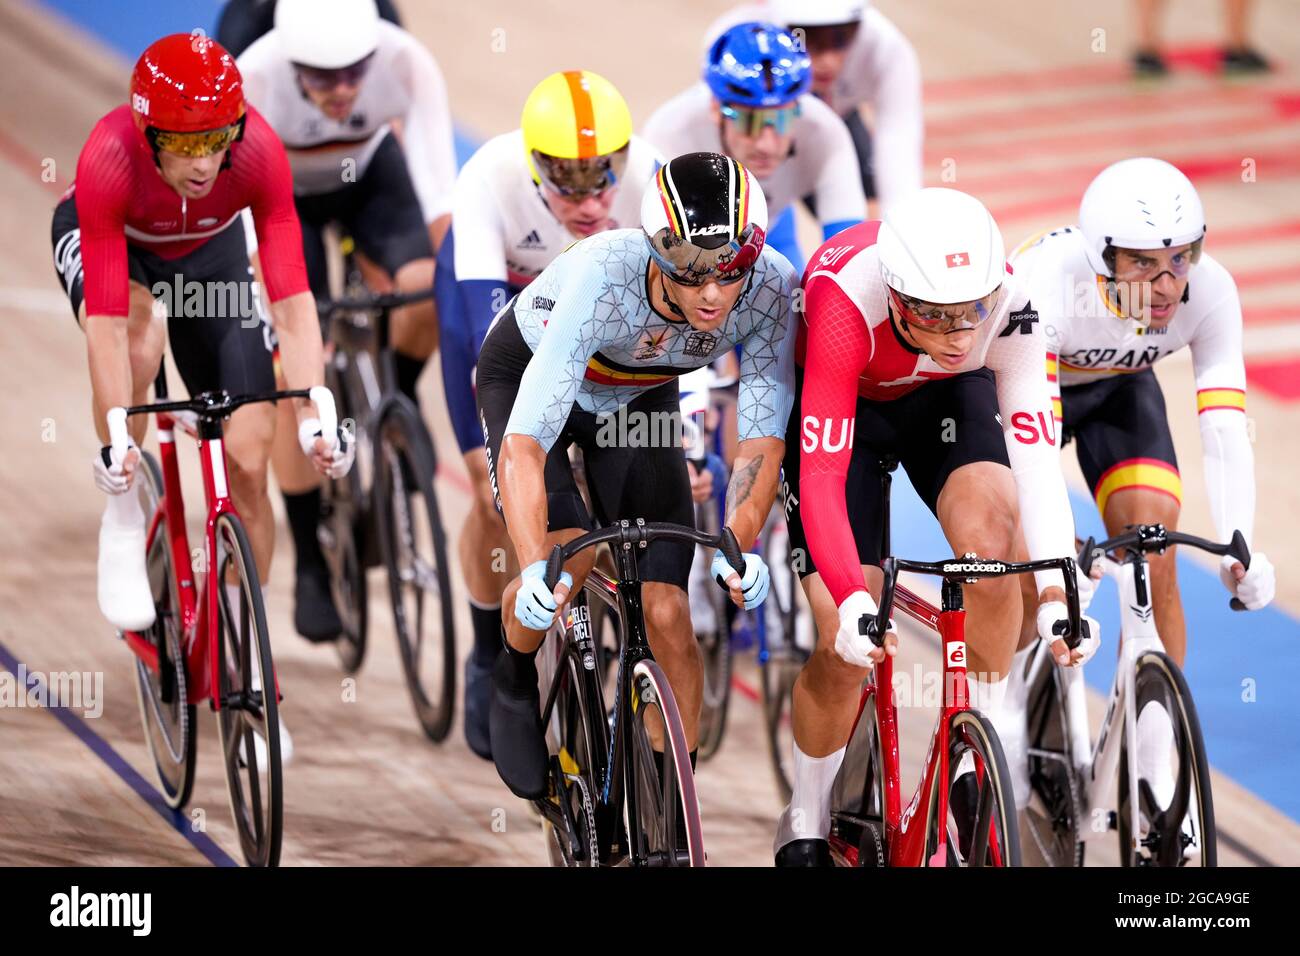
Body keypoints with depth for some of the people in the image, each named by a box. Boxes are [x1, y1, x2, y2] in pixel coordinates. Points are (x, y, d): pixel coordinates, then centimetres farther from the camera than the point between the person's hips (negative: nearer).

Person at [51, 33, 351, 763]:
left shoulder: (259, 151, -35)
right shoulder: (109, 159, -39)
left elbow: (293, 297, -35)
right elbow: (107, 318, -41)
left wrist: (315, 414, -45)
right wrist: (116, 434, -48)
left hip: (209, 252, 2)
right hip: (108, 242, -2)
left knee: (249, 458, -7)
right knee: (143, 333, -38)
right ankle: (124, 517, -14)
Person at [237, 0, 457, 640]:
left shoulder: (406, 63, -35)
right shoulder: (253, 78, -38)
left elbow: (439, 184, -35)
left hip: (371, 171, 1)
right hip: (281, 191, -1)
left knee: (427, 286, -29)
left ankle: (397, 402, 3)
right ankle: (310, 566, 4)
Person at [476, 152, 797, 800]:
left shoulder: (770, 289, -32)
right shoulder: (603, 279, -42)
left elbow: (763, 438, -27)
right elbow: (524, 444, -44)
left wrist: (737, 548, -44)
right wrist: (537, 571, -57)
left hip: (639, 395, 3)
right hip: (525, 375, -3)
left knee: (666, 612, -8)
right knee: (566, 554, -26)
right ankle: (513, 675, 6)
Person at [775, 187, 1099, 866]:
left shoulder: (1009, 305, -33)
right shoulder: (845, 303, -41)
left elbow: (1036, 454, -33)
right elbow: (822, 480, -42)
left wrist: (1057, 595, -45)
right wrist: (853, 605, -55)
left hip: (946, 400, 2)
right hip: (838, 402, -2)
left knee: (991, 531, -31)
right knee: (847, 649, -11)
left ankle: (991, 727, -12)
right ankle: (806, 823, 12)